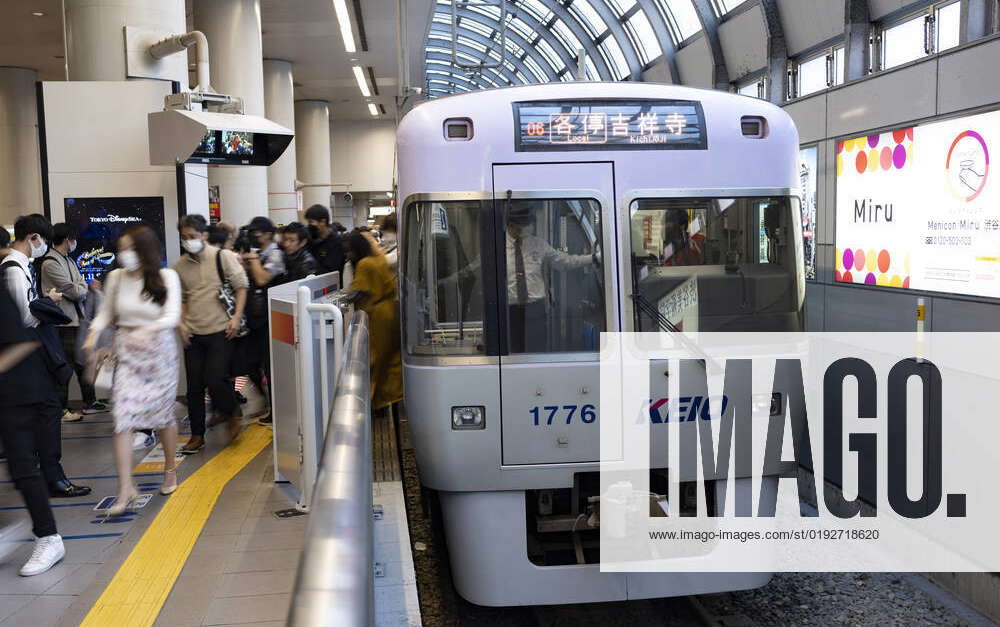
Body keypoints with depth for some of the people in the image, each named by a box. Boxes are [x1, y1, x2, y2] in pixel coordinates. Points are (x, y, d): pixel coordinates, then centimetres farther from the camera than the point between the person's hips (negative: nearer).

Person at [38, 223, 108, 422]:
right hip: (63, 322, -9)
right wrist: (84, 288, 2)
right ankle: (62, 409, 7)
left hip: (77, 319, 9)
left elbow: (81, 288, 15)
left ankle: (90, 402, 23)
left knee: (83, 362, 14)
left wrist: (80, 289, -6)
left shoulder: (69, 260, 15)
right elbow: (74, 291, -17)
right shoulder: (50, 263, -14)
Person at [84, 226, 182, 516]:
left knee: (164, 413, 11)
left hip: (159, 351, -1)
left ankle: (170, 470, 35)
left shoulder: (167, 277, -7)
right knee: (123, 417, -8)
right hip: (127, 353, 2)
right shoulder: (116, 277, 0)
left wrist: (148, 329, -33)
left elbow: (172, 316, -15)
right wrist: (94, 333, -9)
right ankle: (126, 489, -3)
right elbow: (106, 312, 10)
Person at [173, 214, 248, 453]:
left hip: (220, 331, -4)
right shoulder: (180, 266, 7)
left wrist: (236, 317, -12)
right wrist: (182, 323, 3)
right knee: (194, 387, 6)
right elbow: (181, 298, 17)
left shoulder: (223, 257, -5)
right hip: (193, 335, 4)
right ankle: (197, 435, 20)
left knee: (214, 381, -12)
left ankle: (233, 413, 19)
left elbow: (241, 286, -2)